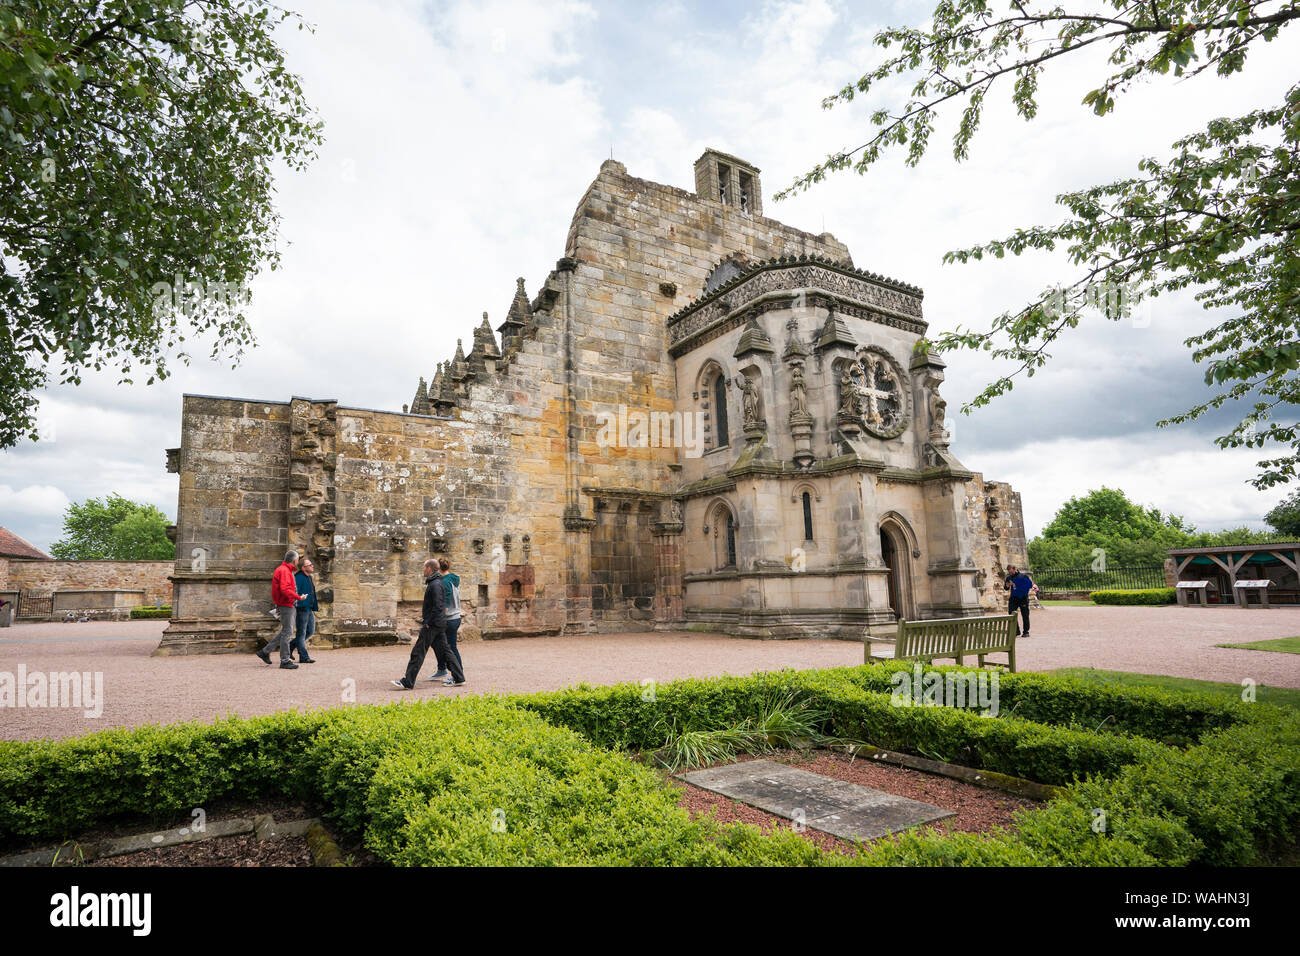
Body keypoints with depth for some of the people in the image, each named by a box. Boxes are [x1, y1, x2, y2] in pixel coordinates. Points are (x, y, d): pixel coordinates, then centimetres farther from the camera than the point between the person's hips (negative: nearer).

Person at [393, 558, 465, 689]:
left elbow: (438, 606, -23)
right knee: (444, 650, 11)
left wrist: (428, 622, -19)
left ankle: (407, 682, 2)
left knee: (418, 652, -3)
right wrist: (425, 612, 17)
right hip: (440, 624, 10)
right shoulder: (436, 582, 15)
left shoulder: (435, 584, -17)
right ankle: (458, 678, 12)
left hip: (432, 624, -10)